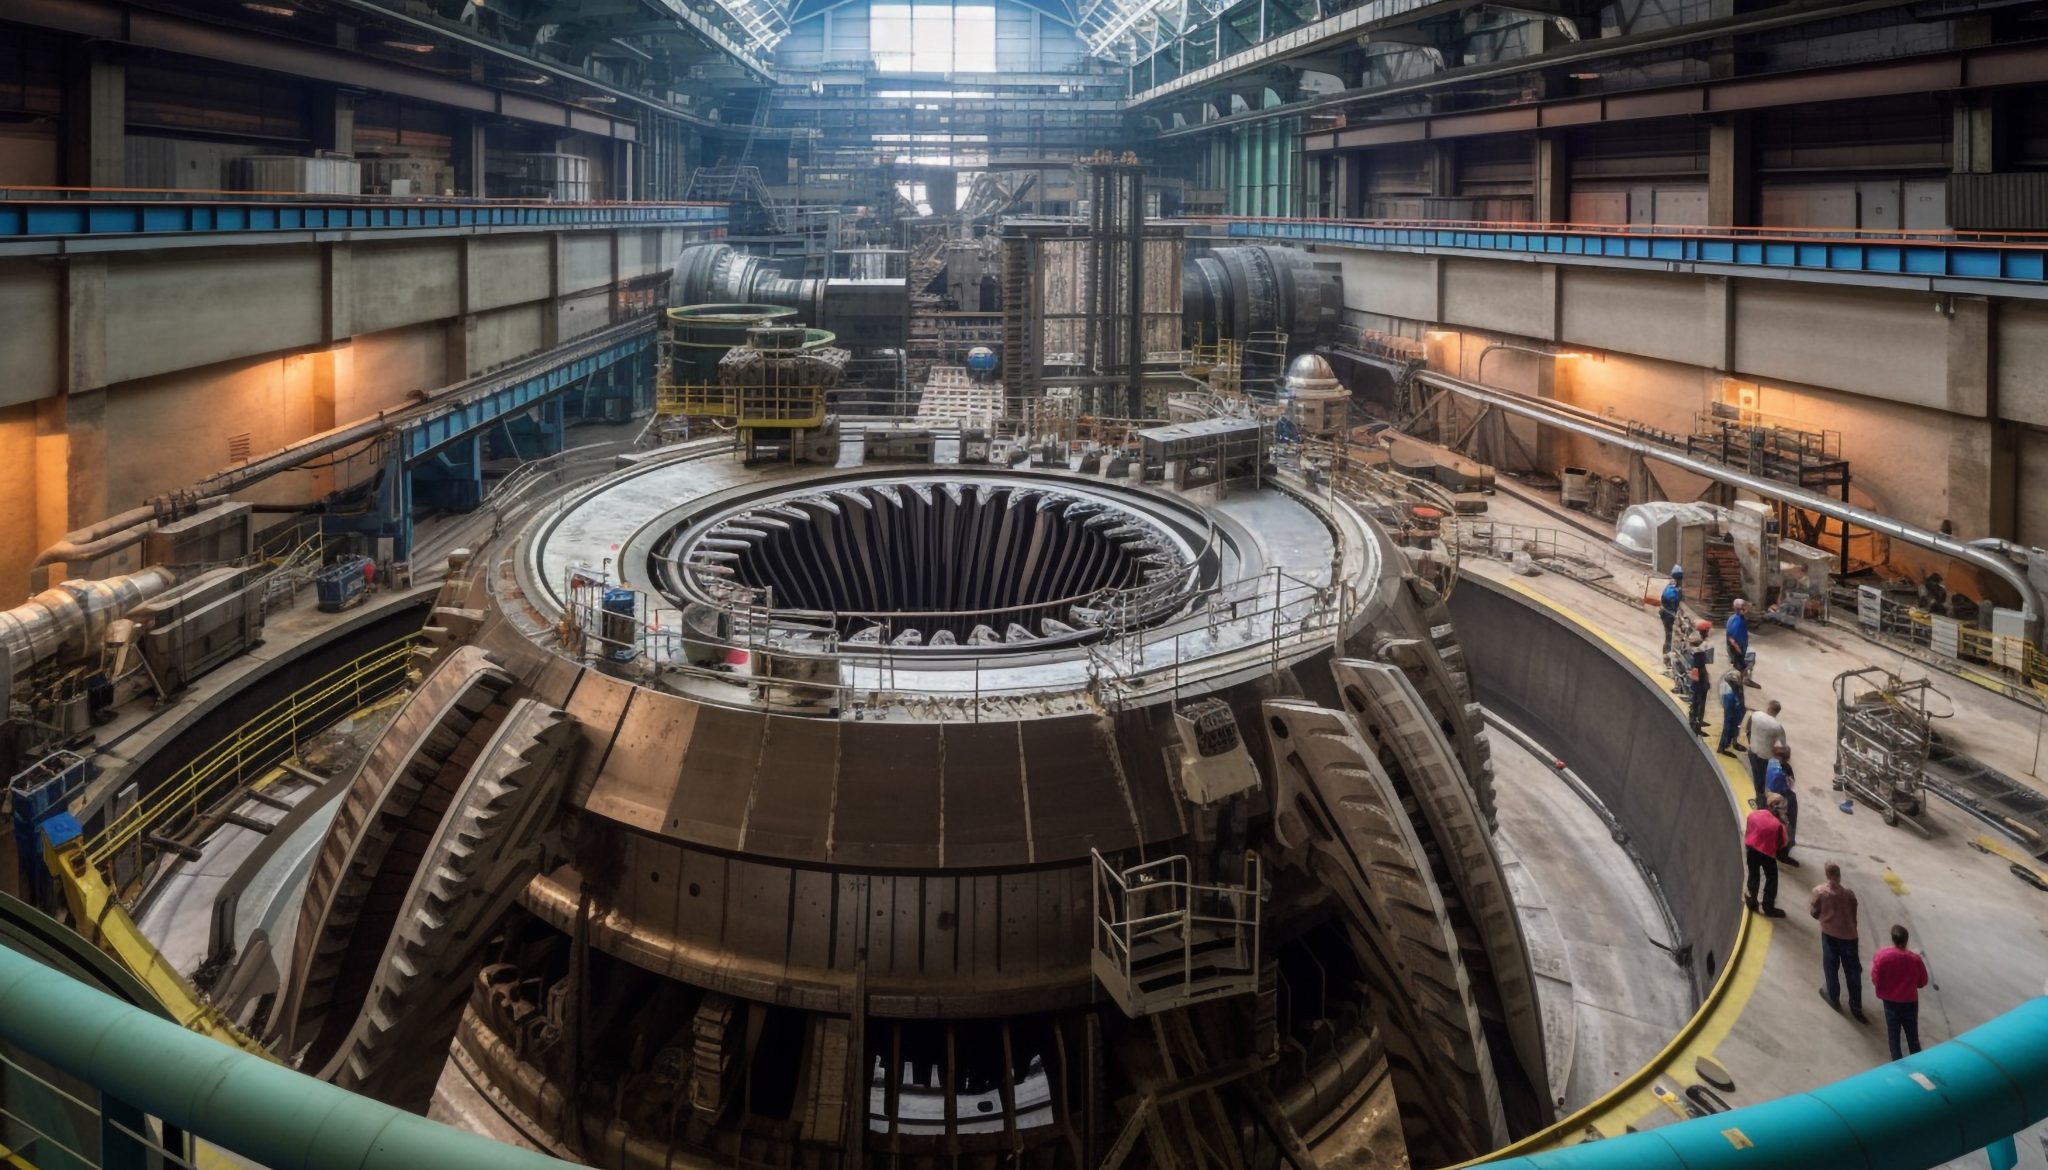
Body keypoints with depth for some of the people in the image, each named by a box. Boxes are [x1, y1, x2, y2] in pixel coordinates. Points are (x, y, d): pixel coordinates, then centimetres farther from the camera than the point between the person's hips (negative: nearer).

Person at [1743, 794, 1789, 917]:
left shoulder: (1754, 815, -5)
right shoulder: (1778, 825, -17)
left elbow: (1747, 832, 5)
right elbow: (1781, 844, -6)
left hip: (1751, 849, 5)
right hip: (1767, 853, -5)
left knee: (1753, 876, 22)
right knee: (1771, 879, 13)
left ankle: (1752, 902, 31)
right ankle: (1768, 907, 17)